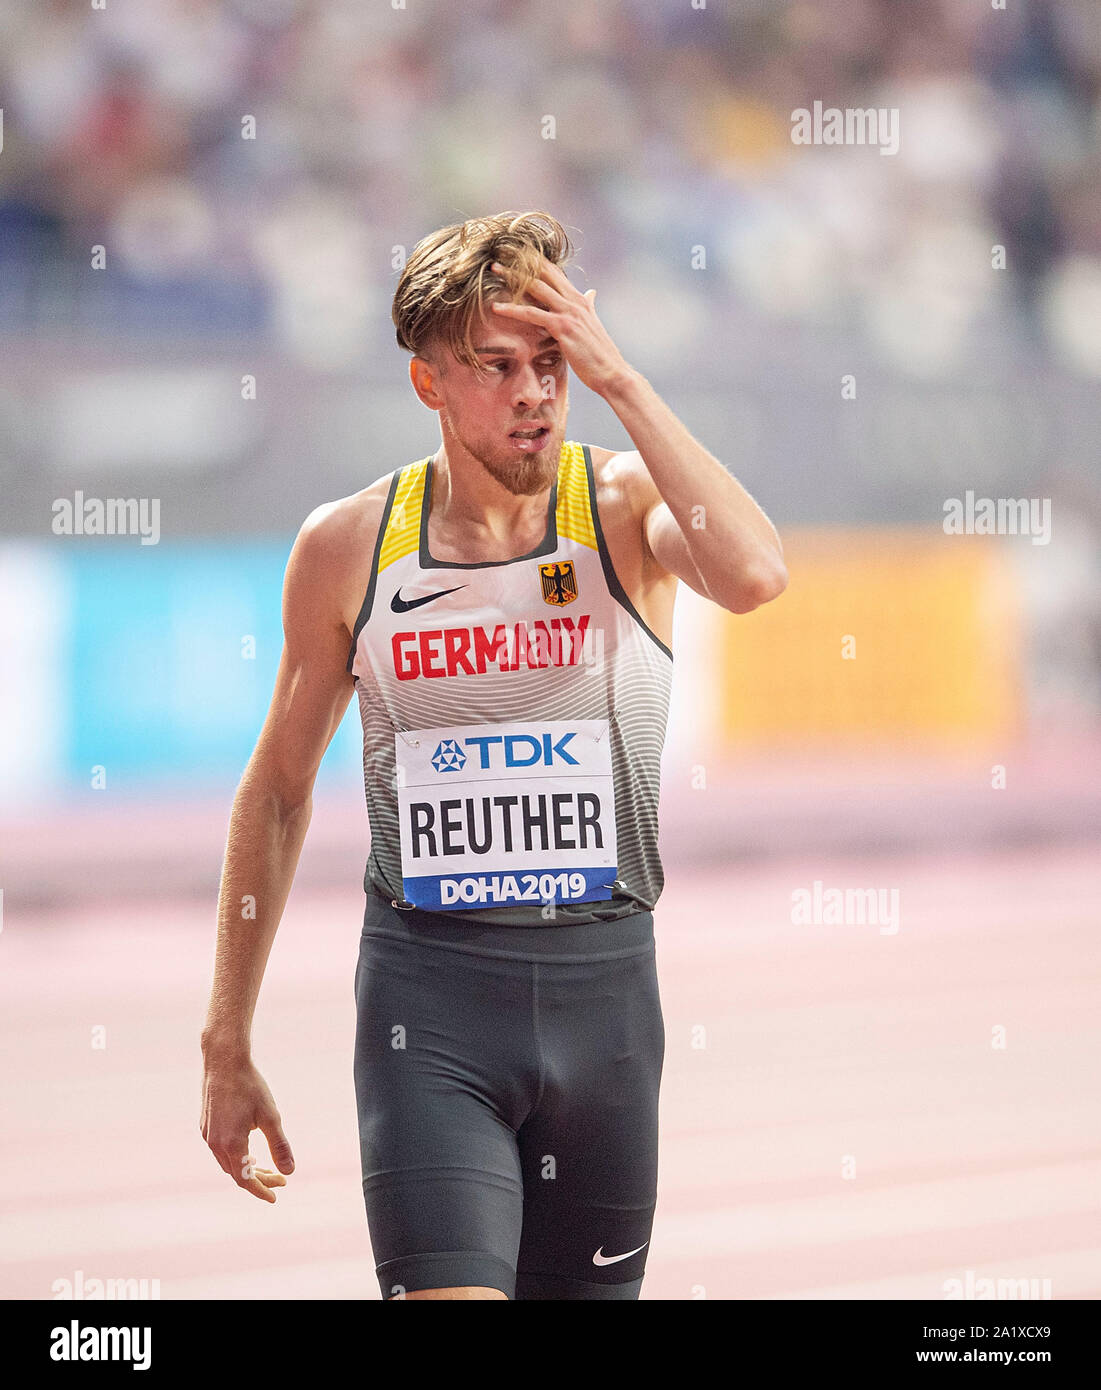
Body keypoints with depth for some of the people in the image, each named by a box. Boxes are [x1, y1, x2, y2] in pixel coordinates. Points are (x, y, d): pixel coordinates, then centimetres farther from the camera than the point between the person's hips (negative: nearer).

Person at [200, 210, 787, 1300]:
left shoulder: (627, 508, -1)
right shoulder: (348, 546, 1)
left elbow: (753, 575, -26)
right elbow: (277, 792, 11)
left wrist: (617, 377, -21)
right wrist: (226, 1046, 10)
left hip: (602, 979, 1)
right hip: (428, 998, -1)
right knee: (447, 1293, -19)